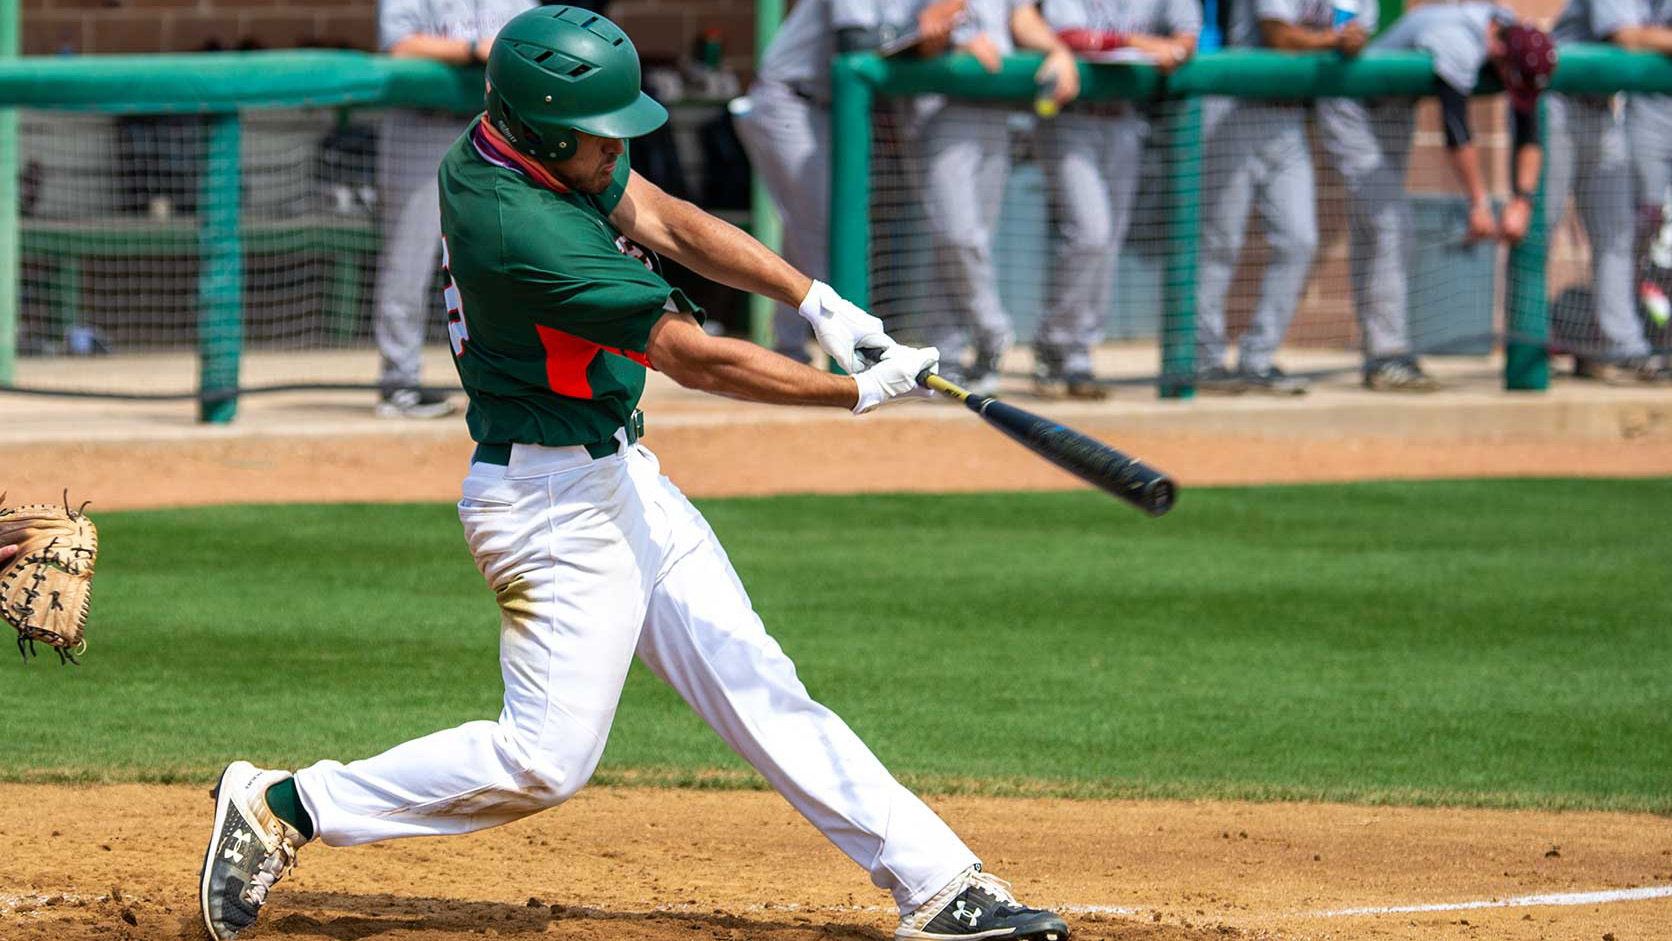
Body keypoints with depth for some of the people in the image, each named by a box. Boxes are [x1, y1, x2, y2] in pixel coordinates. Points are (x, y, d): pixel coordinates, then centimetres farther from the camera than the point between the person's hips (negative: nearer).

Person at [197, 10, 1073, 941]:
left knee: (755, 686, 9)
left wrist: (817, 300, -5)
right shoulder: (526, 231, -28)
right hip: (556, 503, -10)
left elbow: (663, 219, 7)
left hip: (621, 479, 10)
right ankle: (282, 808, 3)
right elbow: (699, 359, -24)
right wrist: (861, 390, -15)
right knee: (548, 756, -8)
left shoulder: (511, 144, -1)